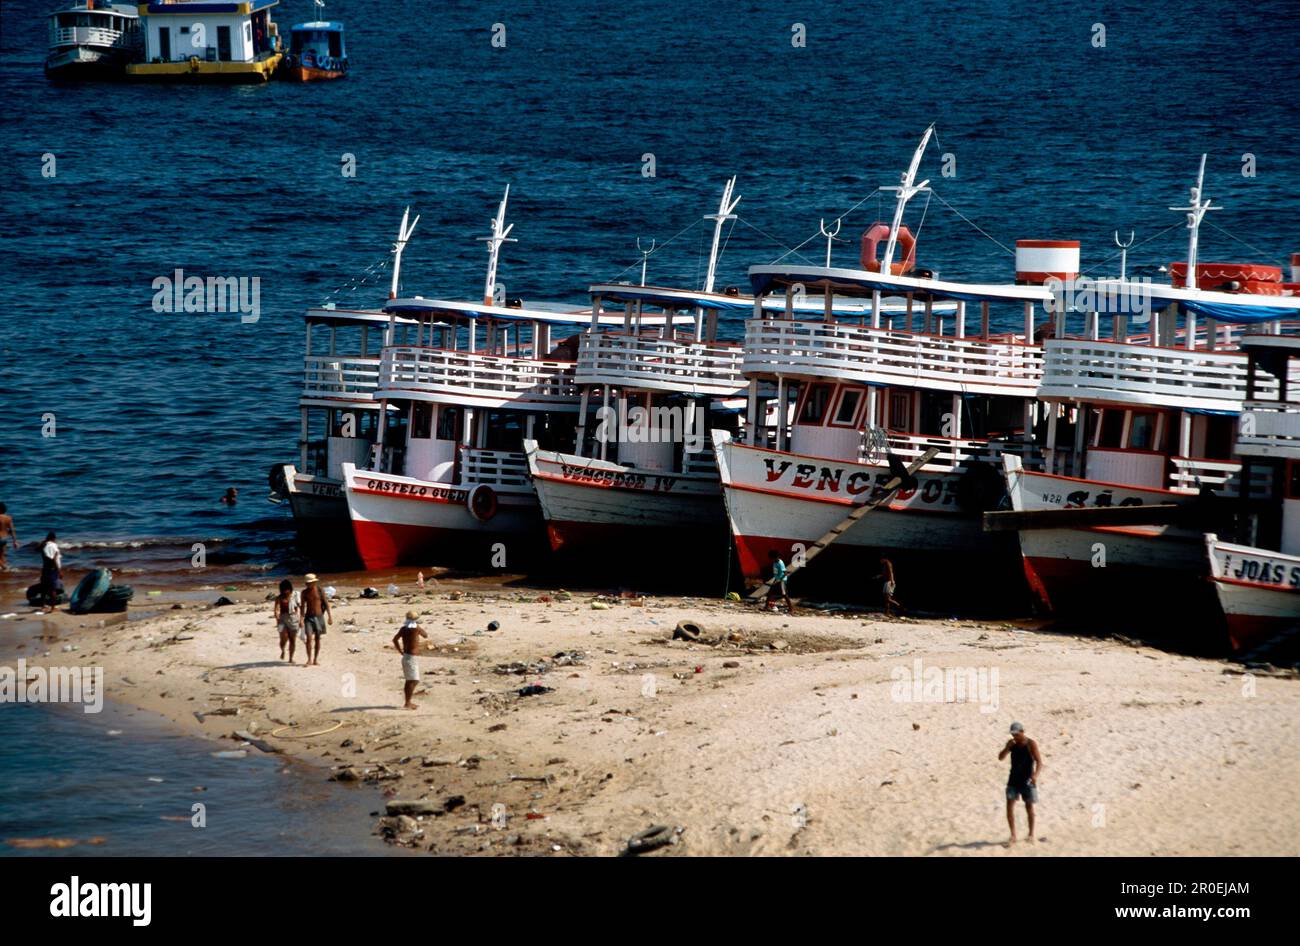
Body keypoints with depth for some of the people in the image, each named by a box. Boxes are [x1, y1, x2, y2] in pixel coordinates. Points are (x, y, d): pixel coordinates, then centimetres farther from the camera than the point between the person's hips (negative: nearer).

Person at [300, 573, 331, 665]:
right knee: (309, 638, -13)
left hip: (319, 616, 0)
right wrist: (301, 619, -2)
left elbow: (326, 604, 2)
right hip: (309, 617, 0)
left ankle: (316, 660, 13)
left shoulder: (320, 591, -2)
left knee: (317, 639, 5)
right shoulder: (304, 592, 0)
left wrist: (330, 617, -2)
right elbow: (303, 606, 3)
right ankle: (309, 660, -11)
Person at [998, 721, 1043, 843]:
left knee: (1029, 807, 5)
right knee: (1010, 806, -8)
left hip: (1027, 780, -3)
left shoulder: (1031, 744, -10)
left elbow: (1039, 761, -15)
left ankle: (1031, 834, 20)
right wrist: (1008, 747, -16)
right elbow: (1000, 758, 1)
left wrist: (1036, 775, -33)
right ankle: (1013, 834, -2)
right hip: (1014, 779, 3)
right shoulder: (1011, 743, 3)